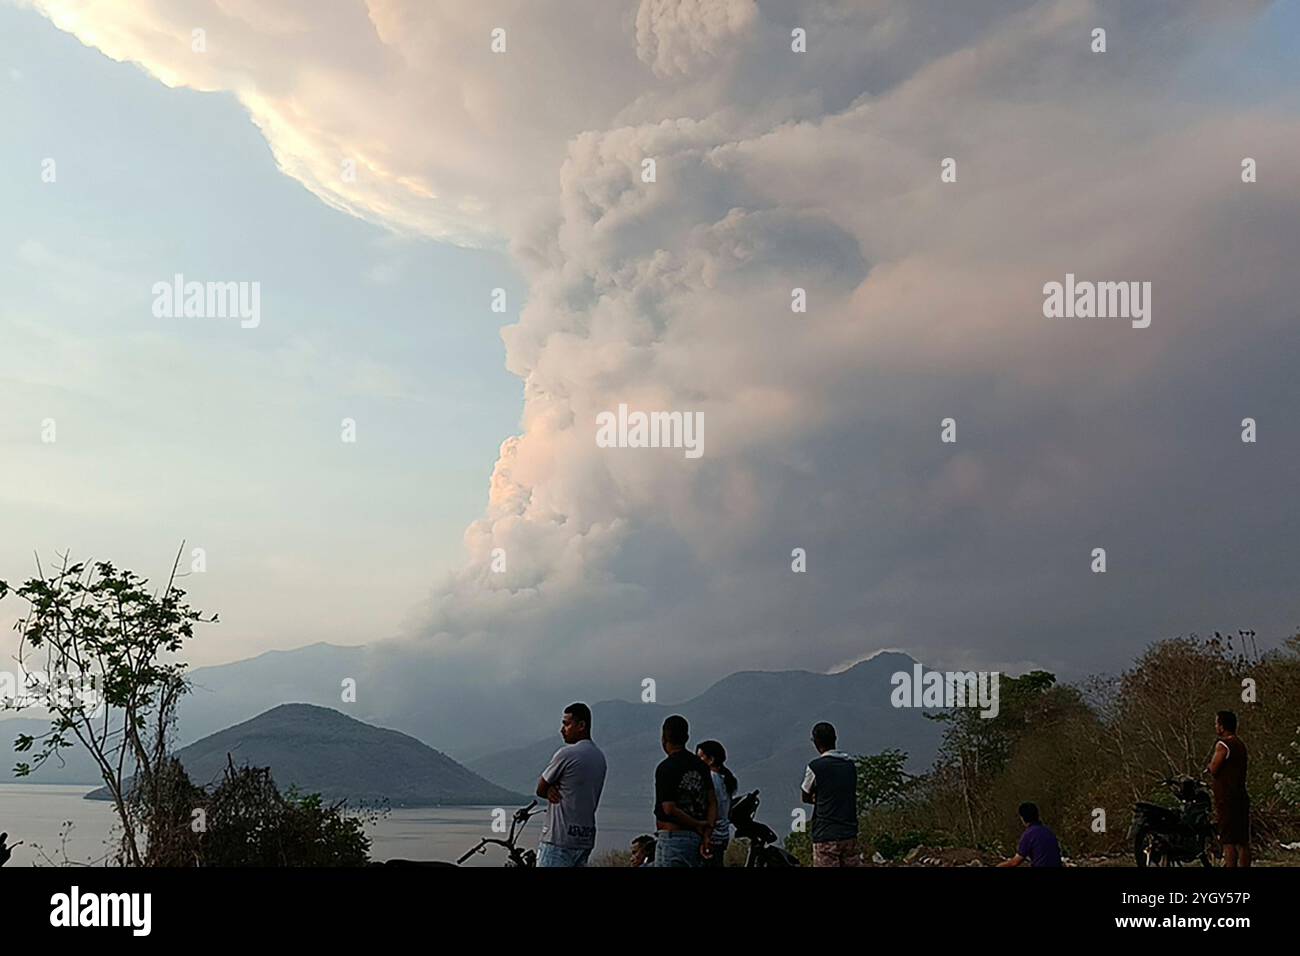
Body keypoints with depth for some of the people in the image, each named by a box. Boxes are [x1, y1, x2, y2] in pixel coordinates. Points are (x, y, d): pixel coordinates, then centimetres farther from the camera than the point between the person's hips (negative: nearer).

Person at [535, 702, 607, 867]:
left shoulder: (567, 754, -14)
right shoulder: (599, 757, 14)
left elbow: (540, 789, -5)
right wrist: (552, 790, -1)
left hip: (559, 838, -9)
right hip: (586, 837, 9)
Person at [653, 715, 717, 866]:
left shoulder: (665, 768, -11)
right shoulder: (701, 765, 9)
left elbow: (669, 809, -17)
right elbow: (713, 802, 4)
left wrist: (697, 825, -7)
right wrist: (706, 835, -2)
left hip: (672, 838, -7)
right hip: (696, 839, 7)